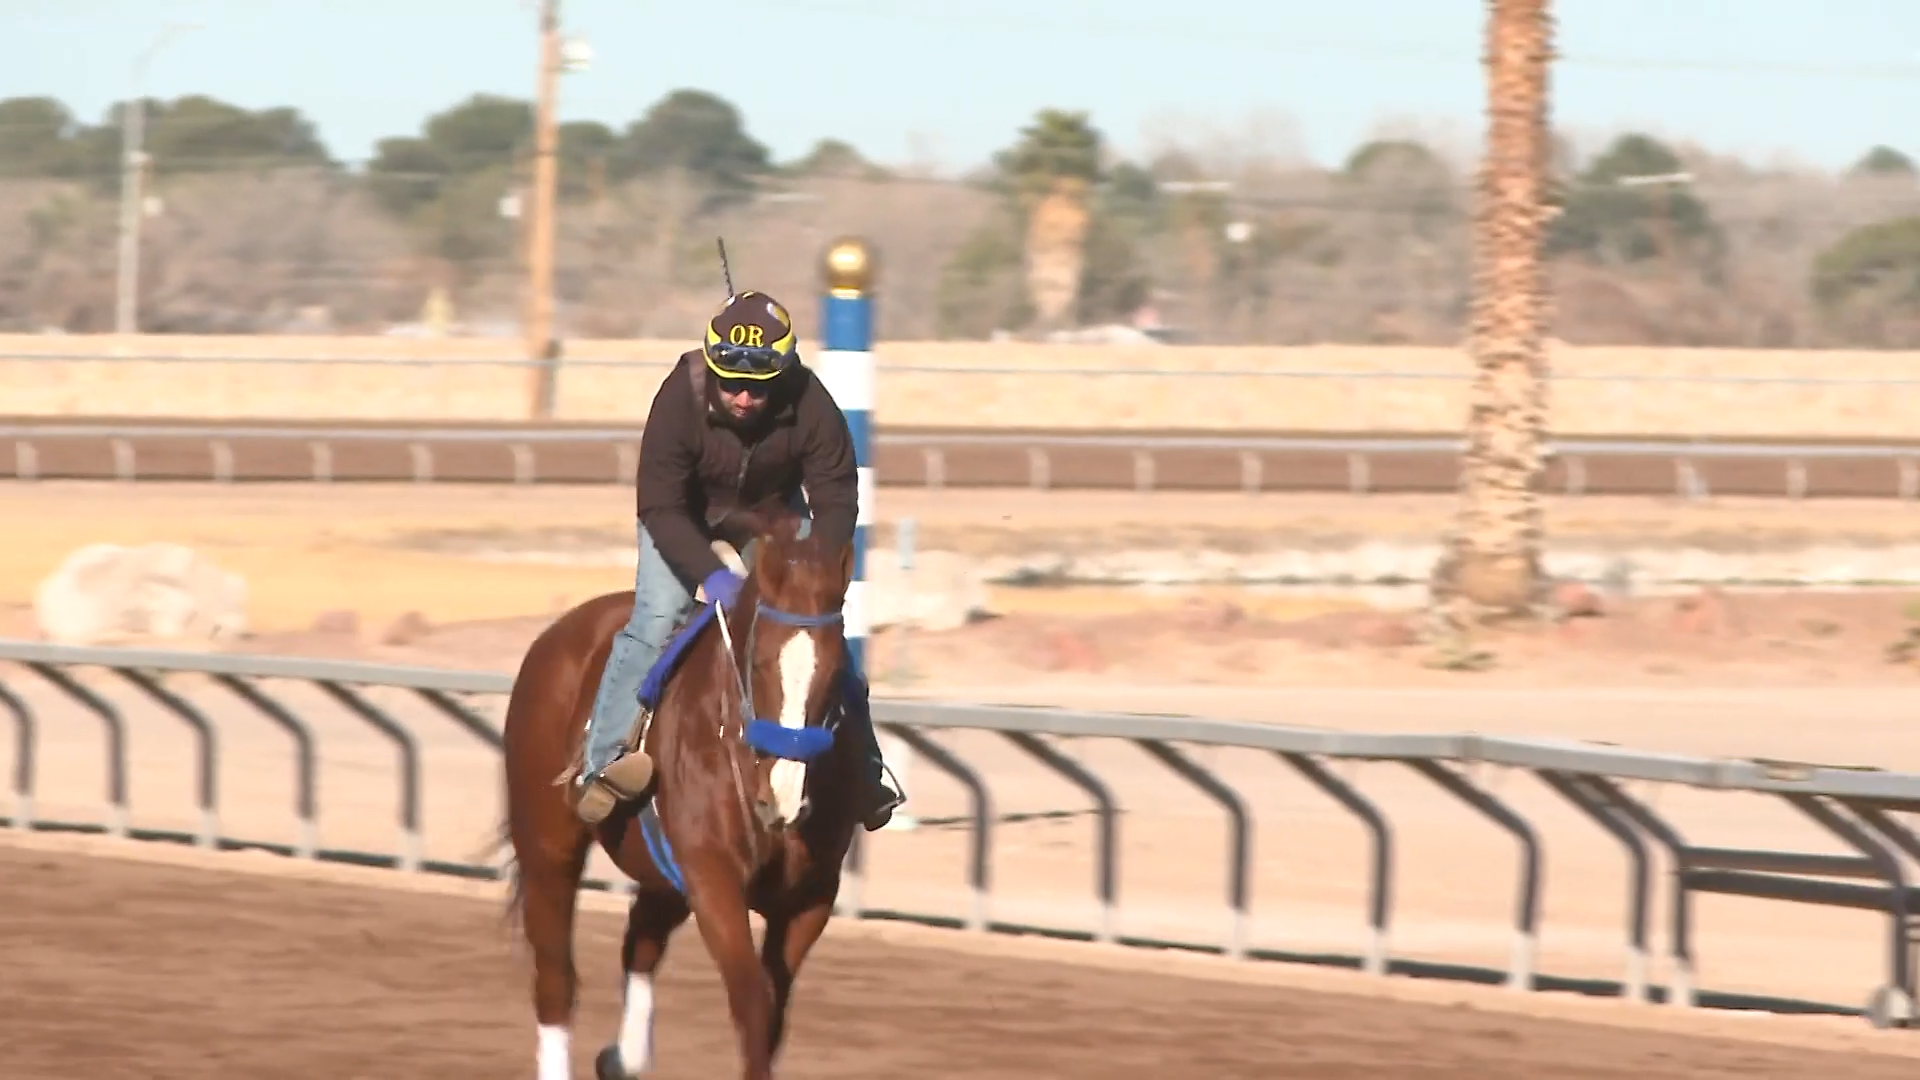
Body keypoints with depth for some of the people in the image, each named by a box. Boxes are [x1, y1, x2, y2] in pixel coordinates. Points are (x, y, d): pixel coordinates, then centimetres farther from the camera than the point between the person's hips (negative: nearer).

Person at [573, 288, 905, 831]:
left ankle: (863, 766, 10)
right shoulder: (680, 398, -33)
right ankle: (606, 757, -20)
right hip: (686, 520, -2)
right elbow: (659, 506, -32)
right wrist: (710, 574, -44)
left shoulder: (810, 406, -28)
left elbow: (836, 500, -21)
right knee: (656, 616, -22)